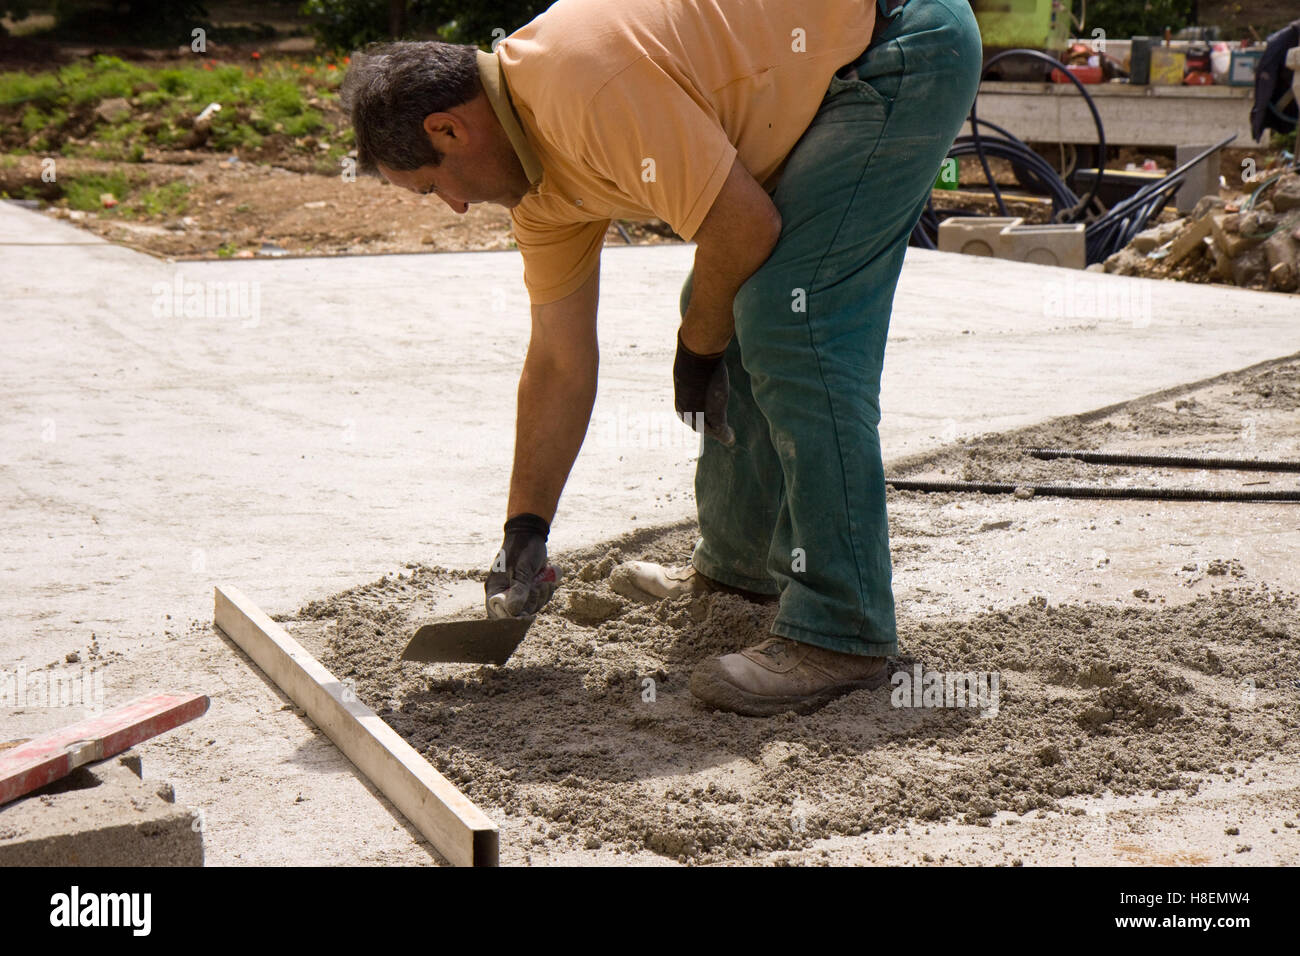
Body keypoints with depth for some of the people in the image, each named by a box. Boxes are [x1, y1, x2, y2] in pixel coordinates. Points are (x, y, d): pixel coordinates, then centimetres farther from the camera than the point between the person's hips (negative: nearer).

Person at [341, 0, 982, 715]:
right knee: (733, 314, 12)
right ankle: (743, 562, 27)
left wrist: (698, 345, -5)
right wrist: (525, 529, 9)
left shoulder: (582, 80, -28)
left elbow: (744, 228, -24)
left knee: (790, 330, -18)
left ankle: (841, 634, -15)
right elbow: (559, 363, 8)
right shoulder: (540, 180, 4)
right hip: (833, 86, 10)